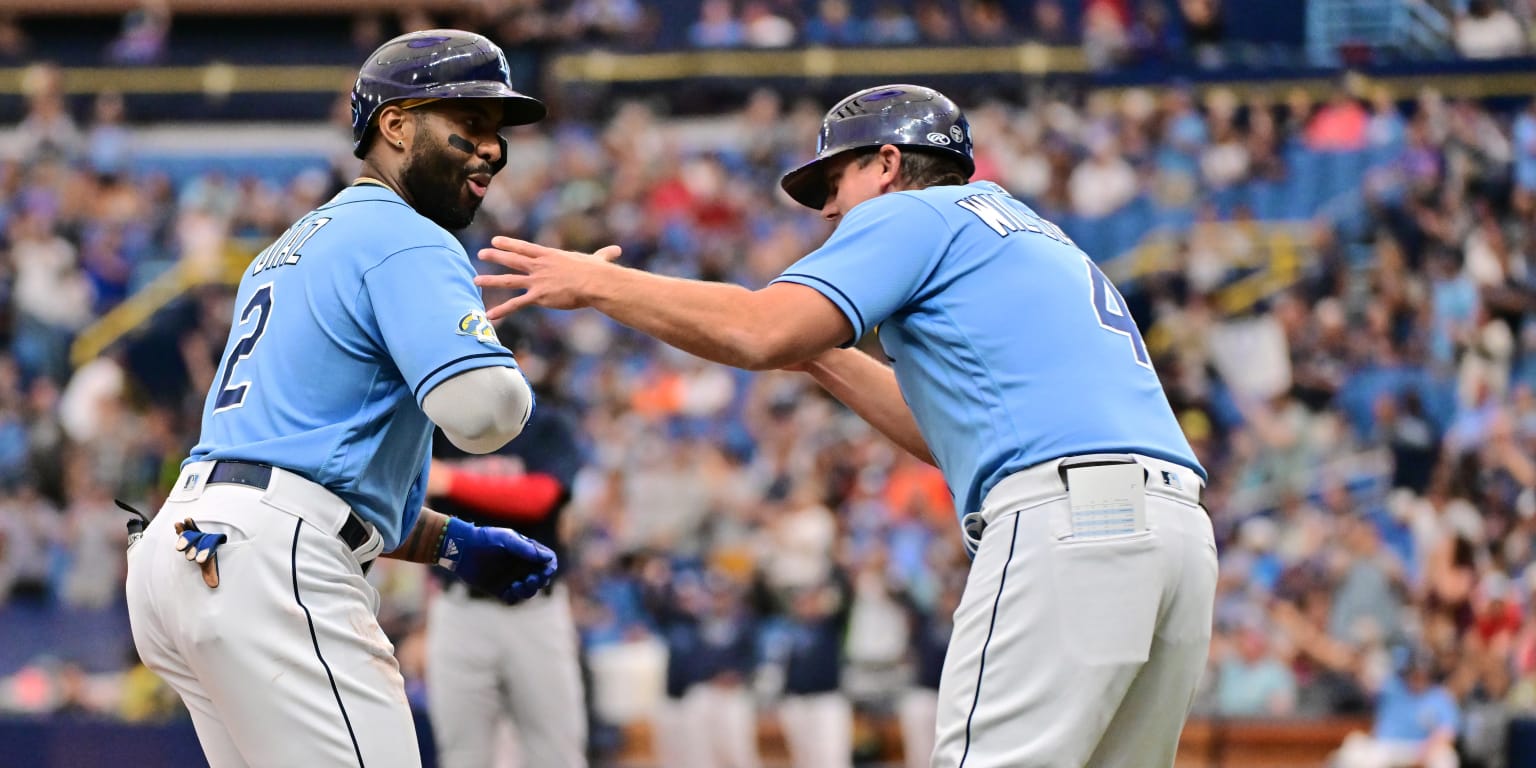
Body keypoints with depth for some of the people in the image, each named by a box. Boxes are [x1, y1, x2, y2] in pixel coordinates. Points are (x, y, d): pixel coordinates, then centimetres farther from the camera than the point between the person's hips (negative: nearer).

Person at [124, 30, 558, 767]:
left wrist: (455, 544, 22)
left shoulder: (293, 247, 28)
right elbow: (479, 411, -20)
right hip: (272, 566, -10)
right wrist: (513, 383, 5)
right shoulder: (406, 241, -4)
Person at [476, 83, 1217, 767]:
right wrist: (825, 359, 37)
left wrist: (596, 283, 5)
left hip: (1066, 519, -9)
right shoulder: (1038, 241, 34)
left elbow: (759, 332, -6)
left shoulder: (914, 213, 8)